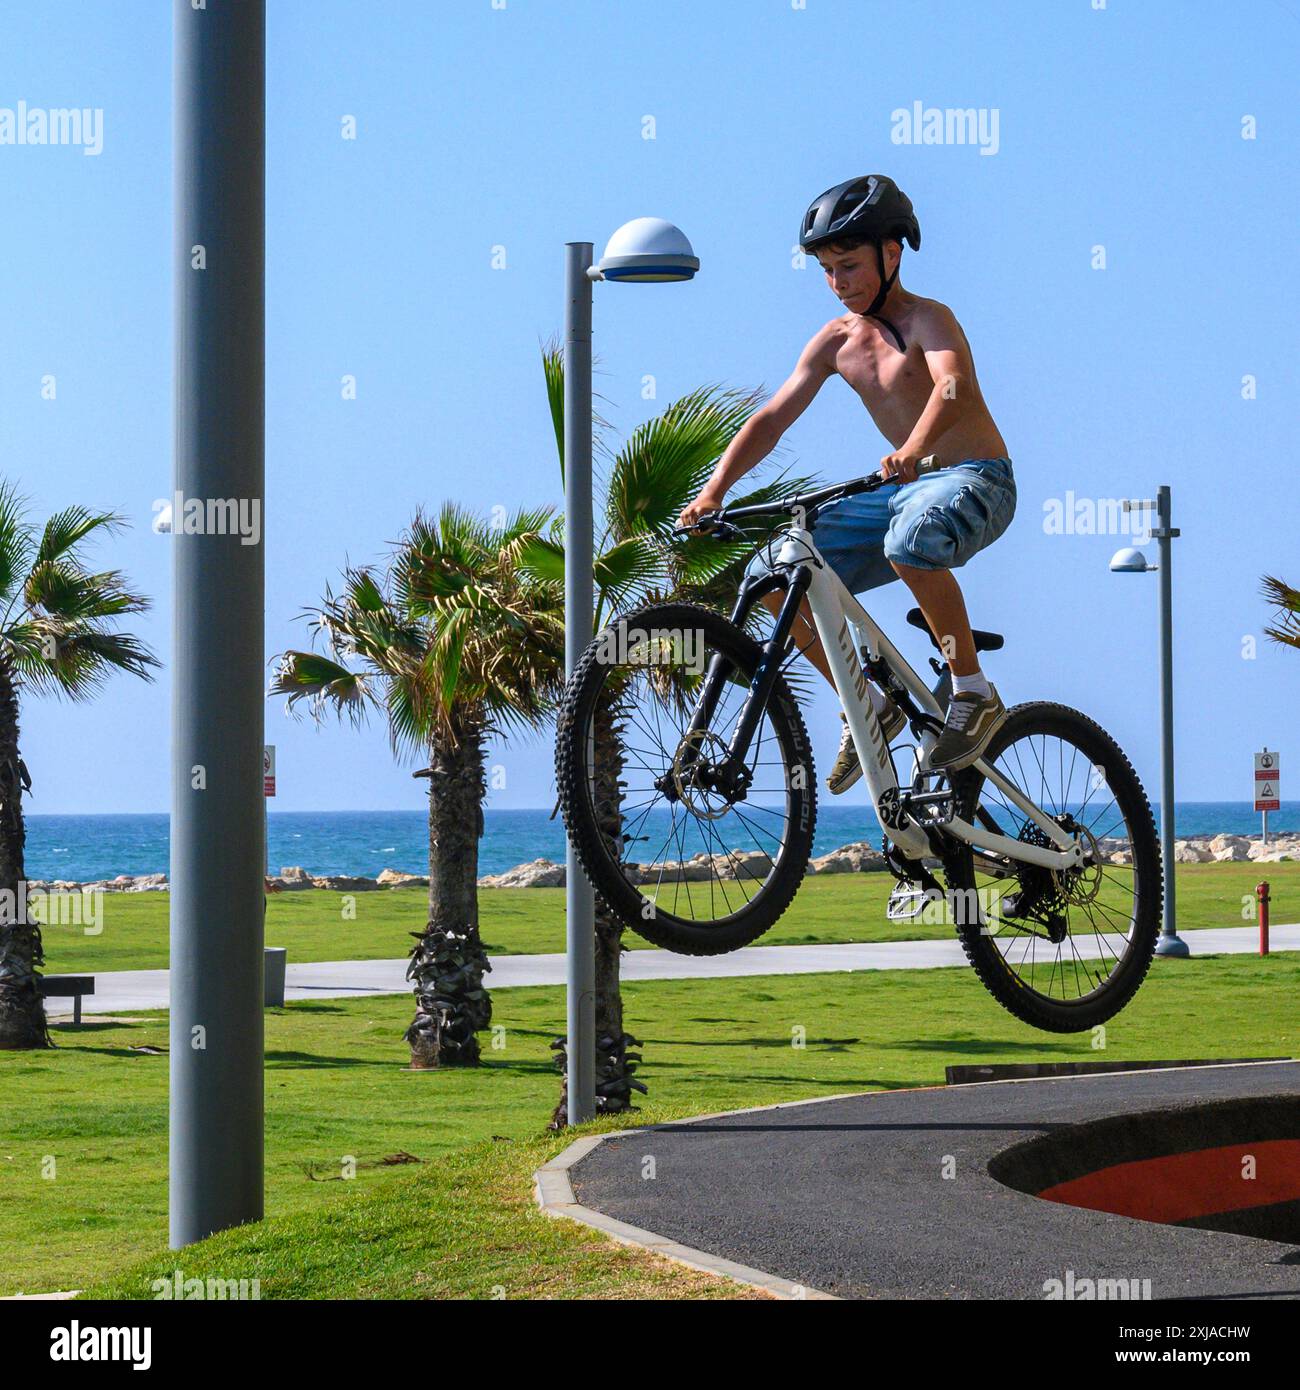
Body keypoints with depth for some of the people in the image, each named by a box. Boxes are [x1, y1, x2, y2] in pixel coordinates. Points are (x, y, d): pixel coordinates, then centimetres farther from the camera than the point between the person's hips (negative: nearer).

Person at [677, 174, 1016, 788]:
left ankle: (973, 692, -23)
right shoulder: (837, 341, 6)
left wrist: (911, 452, -52)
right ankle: (870, 707, 7)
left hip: (977, 482, -7)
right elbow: (771, 418, 4)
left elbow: (957, 388, -34)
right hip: (904, 490, 8)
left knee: (911, 543, -41)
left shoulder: (927, 318, -13)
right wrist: (713, 491, -10)